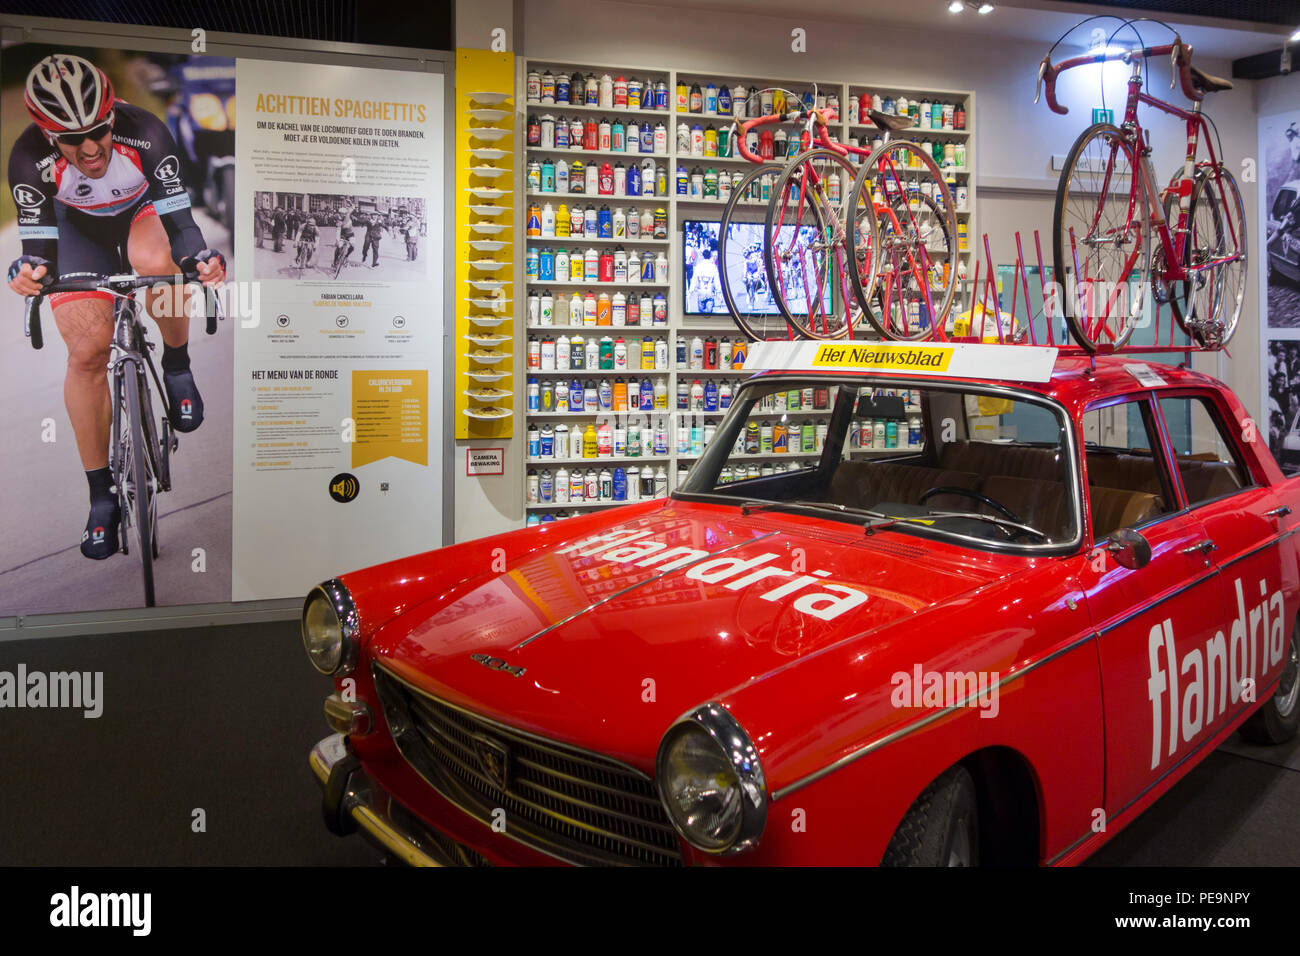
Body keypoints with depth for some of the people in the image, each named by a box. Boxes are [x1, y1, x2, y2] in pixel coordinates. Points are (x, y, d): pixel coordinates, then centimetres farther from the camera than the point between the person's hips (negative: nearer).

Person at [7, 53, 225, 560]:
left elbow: (176, 215, -35)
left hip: (144, 212, -1)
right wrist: (30, 270, -51)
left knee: (154, 262, -39)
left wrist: (202, 259, -55)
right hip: (80, 228, 1)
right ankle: (102, 495, 1)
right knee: (87, 351, -12)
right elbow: (39, 241, -28)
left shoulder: (145, 132, -33)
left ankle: (177, 367, -8)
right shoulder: (30, 157, -30)